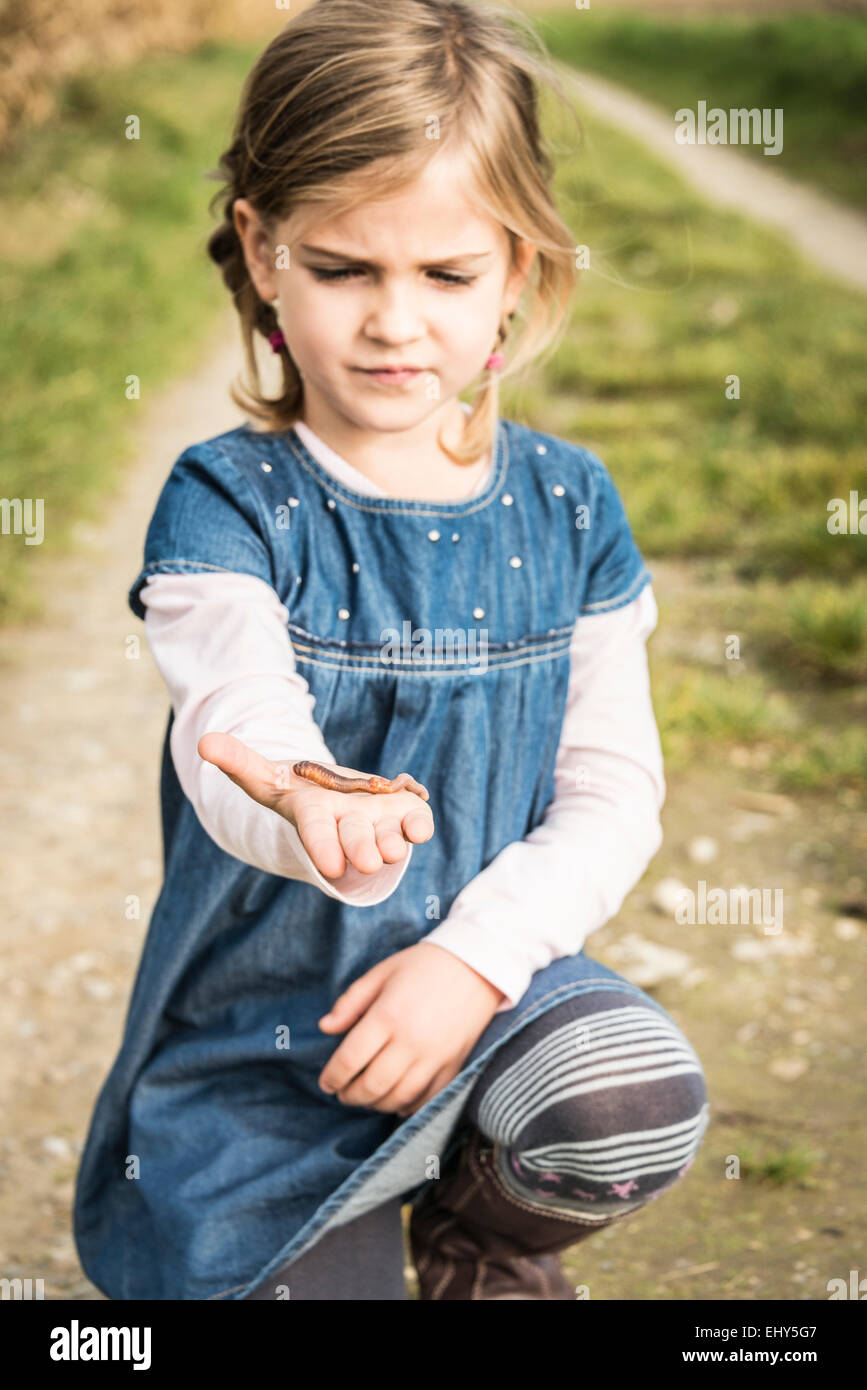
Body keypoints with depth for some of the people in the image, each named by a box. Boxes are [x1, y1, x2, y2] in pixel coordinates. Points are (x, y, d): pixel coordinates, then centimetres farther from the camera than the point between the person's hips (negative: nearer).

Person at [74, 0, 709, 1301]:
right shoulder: (226, 506, -12)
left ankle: (484, 1228, 6)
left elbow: (615, 791, -2)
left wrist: (477, 952, -18)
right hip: (265, 1016, -1)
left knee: (639, 1105, -28)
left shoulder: (569, 508, -2)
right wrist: (320, 814, -55)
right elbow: (240, 735, -30)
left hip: (491, 971, 2)